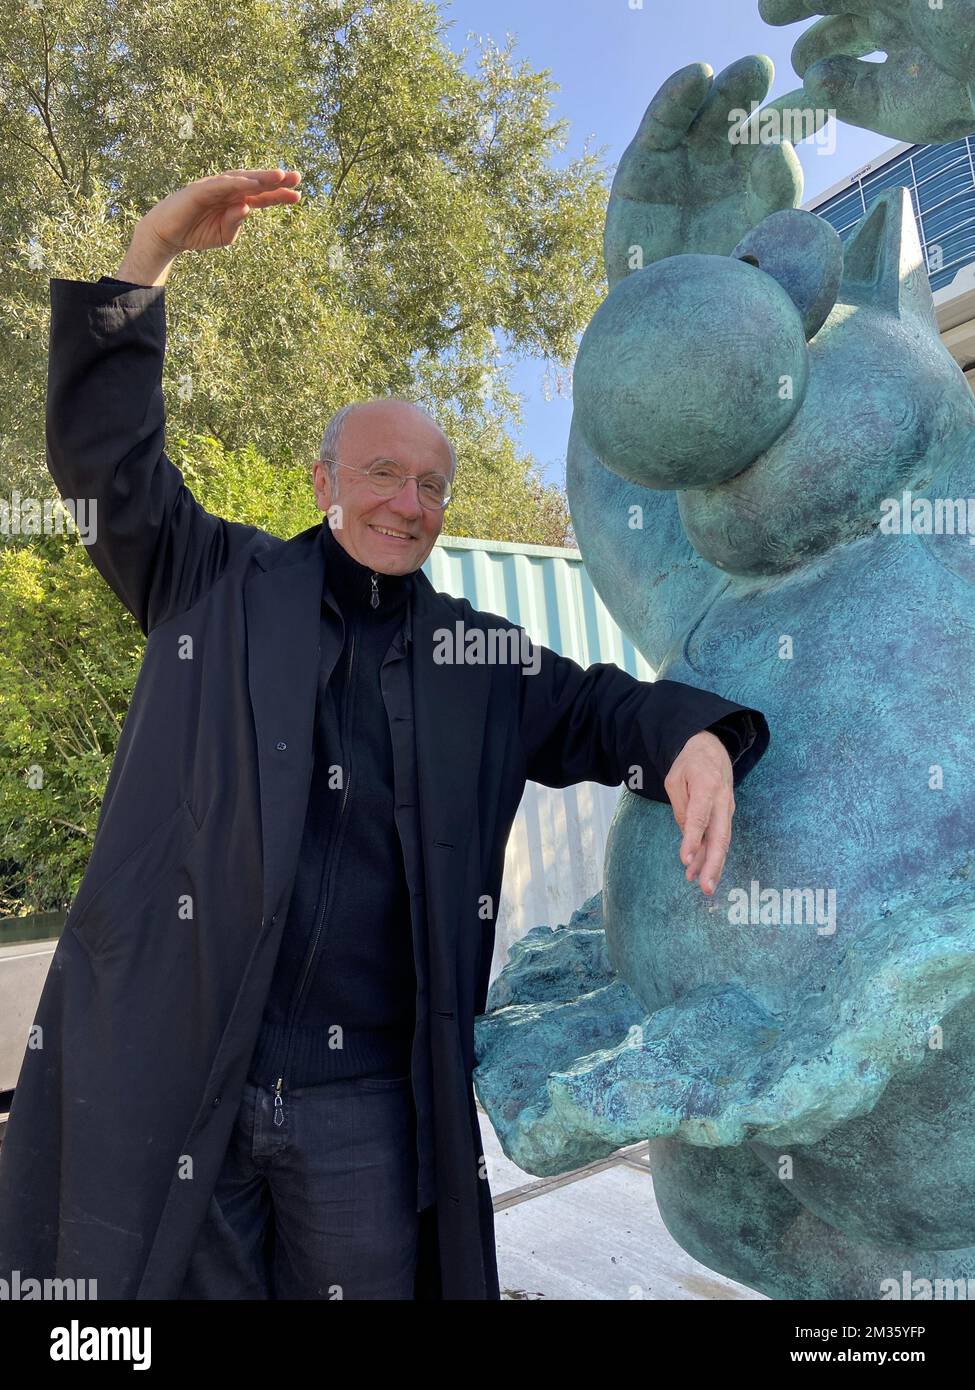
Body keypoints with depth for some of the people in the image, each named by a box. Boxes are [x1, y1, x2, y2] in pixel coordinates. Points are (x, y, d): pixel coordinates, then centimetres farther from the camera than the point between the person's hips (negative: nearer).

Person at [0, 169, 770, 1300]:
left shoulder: (480, 655, 10)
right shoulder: (222, 584, 6)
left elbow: (599, 708, 9)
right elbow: (103, 452, 0)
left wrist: (695, 739, -14)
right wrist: (147, 256, -8)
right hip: (161, 1076, -1)